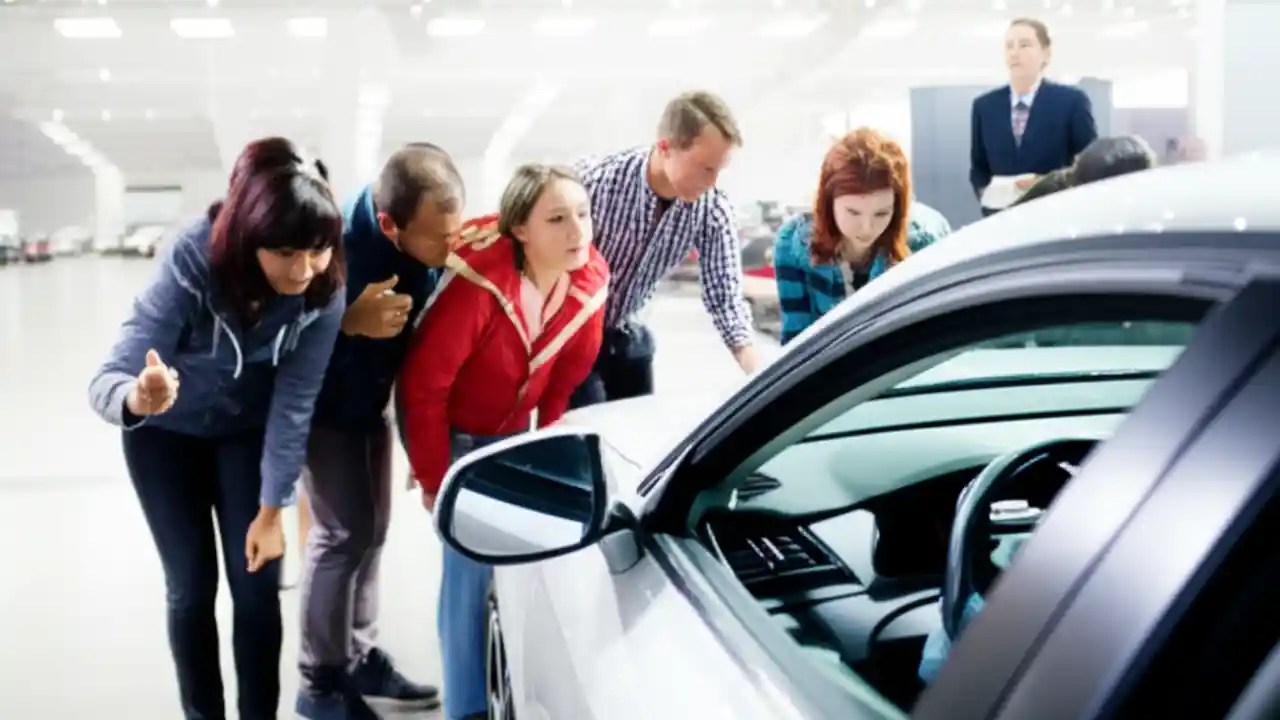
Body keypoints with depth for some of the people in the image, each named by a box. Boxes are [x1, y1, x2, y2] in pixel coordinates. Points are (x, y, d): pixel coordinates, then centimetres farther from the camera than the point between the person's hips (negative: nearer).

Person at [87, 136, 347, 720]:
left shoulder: (325, 287, -27)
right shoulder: (192, 261, -34)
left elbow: (294, 401, -21)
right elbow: (109, 378, -38)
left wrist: (271, 511, -19)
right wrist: (137, 399, -62)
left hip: (247, 431, 2)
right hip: (166, 433, -1)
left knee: (257, 587, 0)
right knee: (191, 587, 3)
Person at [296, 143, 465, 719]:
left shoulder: (428, 237, -18)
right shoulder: (337, 244, -38)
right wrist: (350, 323, -39)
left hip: (371, 400, 7)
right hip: (324, 405, -6)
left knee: (371, 529, 13)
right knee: (344, 534, -7)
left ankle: (359, 657, 28)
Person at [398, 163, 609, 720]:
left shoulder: (589, 284, -16)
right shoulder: (479, 284, -34)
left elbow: (568, 379, -2)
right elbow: (424, 385, -26)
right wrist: (435, 482, -18)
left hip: (510, 434, 5)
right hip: (450, 433, -5)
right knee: (472, 557, -12)